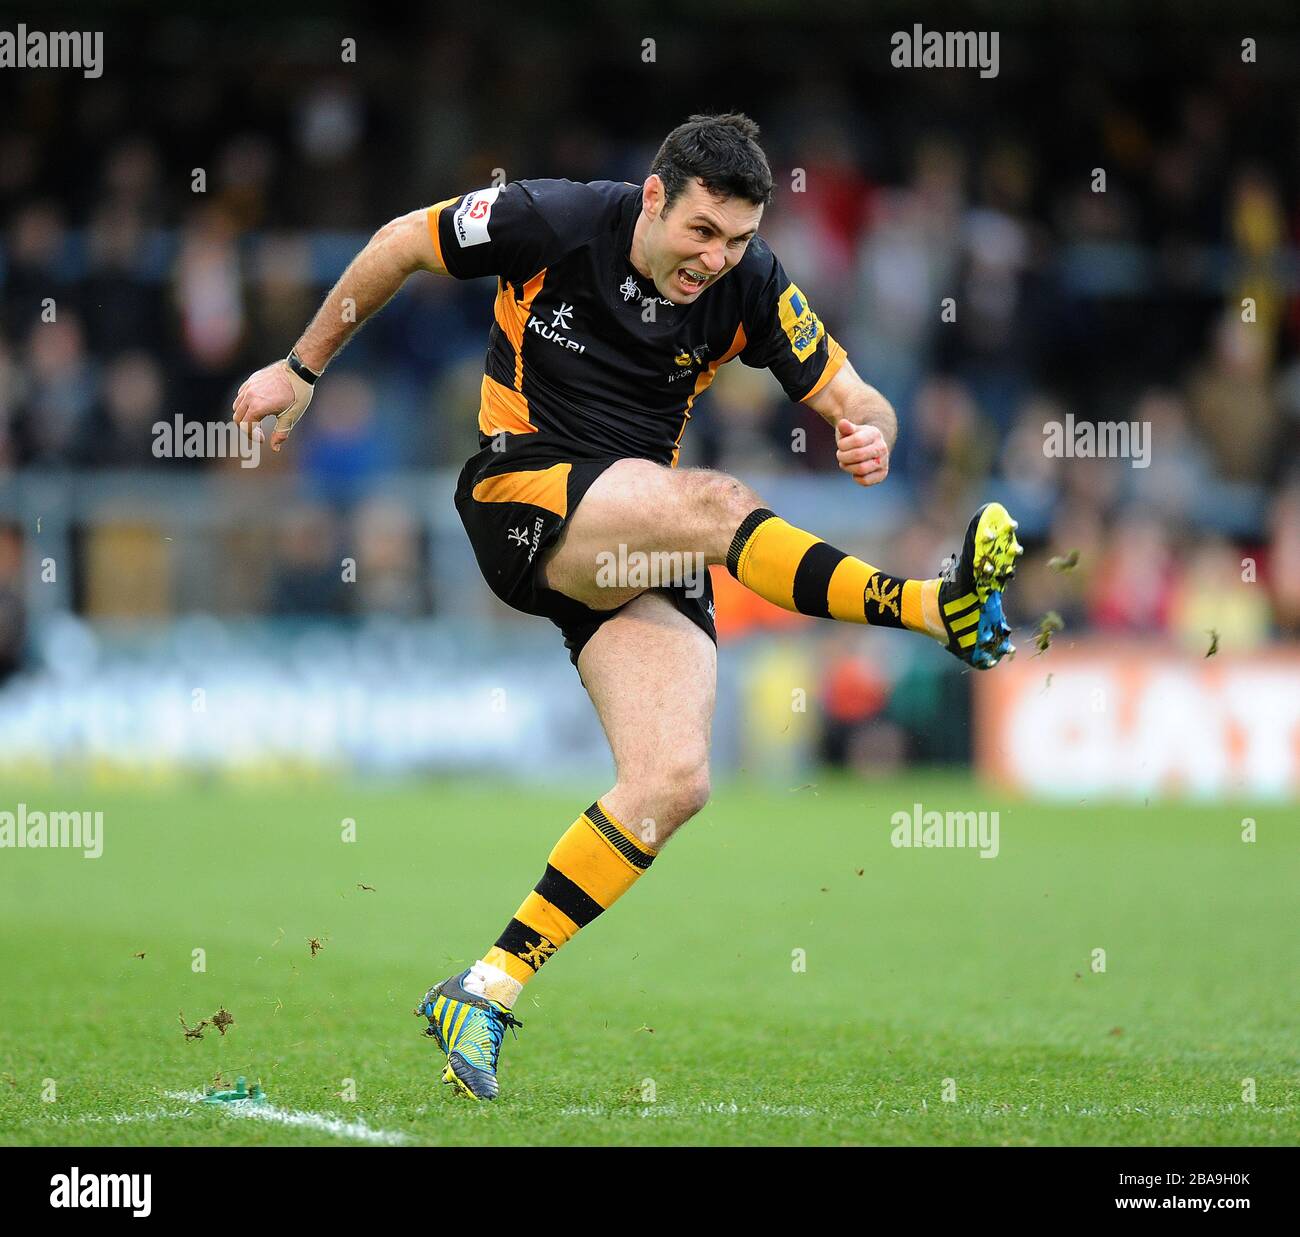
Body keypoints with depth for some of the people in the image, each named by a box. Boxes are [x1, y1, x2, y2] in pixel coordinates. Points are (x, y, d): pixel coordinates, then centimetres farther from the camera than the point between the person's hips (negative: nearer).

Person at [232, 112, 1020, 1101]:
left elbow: (854, 400, 1)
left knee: (674, 781, -16)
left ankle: (488, 990, -12)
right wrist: (302, 368, 12)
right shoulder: (553, 222, -12)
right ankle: (938, 607, -34)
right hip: (520, 499, -4)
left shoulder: (751, 286, -4)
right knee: (715, 504, -34)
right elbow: (401, 244, 4)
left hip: (640, 547, 4)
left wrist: (868, 436, -24)